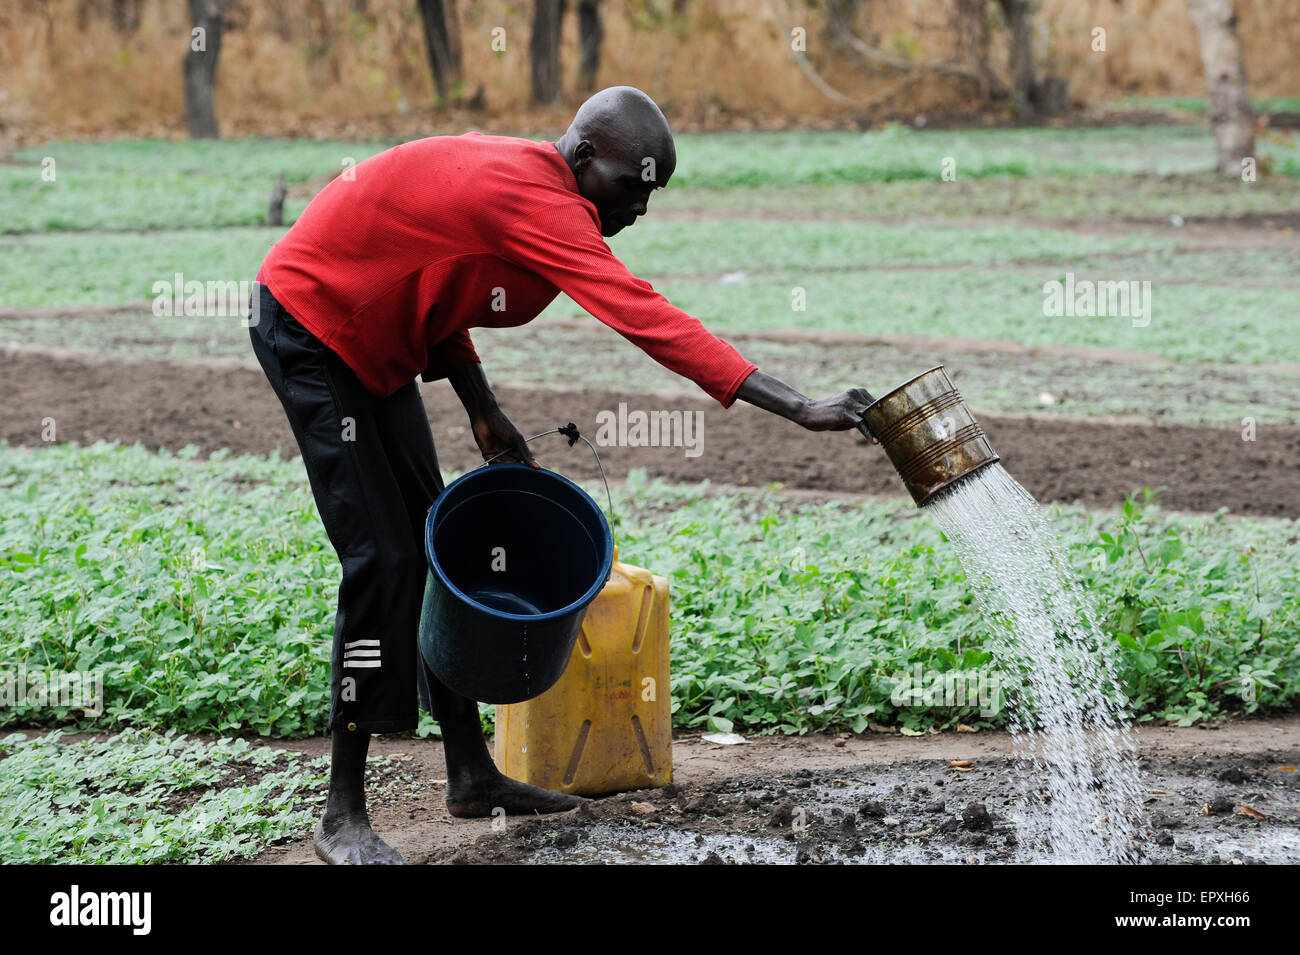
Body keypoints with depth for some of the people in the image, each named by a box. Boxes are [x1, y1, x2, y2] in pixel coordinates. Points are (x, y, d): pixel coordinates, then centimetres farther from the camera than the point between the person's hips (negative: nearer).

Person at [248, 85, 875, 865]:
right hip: (309, 326, -10)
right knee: (383, 560, -12)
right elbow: (649, 322, -36)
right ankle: (343, 817, -5)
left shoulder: (516, 180, 1)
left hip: (374, 346, 10)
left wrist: (483, 412, 1)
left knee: (433, 547, 12)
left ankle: (471, 773, 21)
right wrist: (799, 409, -39)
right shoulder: (535, 200, -29)